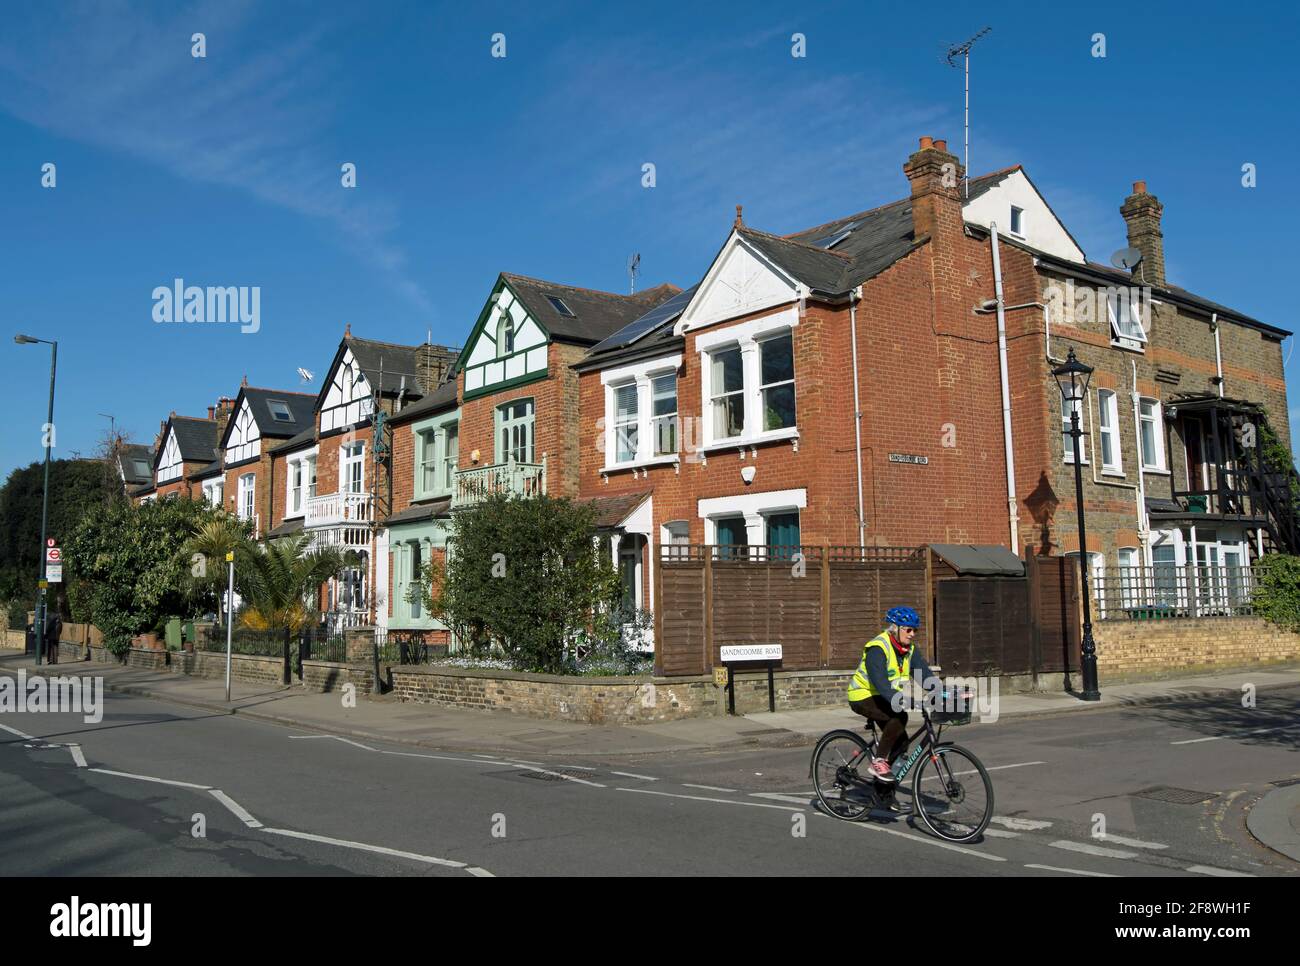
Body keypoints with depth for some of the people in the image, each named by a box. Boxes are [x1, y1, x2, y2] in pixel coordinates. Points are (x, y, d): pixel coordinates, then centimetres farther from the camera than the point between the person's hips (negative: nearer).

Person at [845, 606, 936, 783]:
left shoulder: (909, 649, 0)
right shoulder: (878, 648, -25)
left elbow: (924, 673, -12)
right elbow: (880, 681, -37)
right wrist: (899, 701, -51)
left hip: (884, 698, 8)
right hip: (863, 696, -8)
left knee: (901, 741, 0)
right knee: (899, 718, -30)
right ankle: (878, 763, -19)